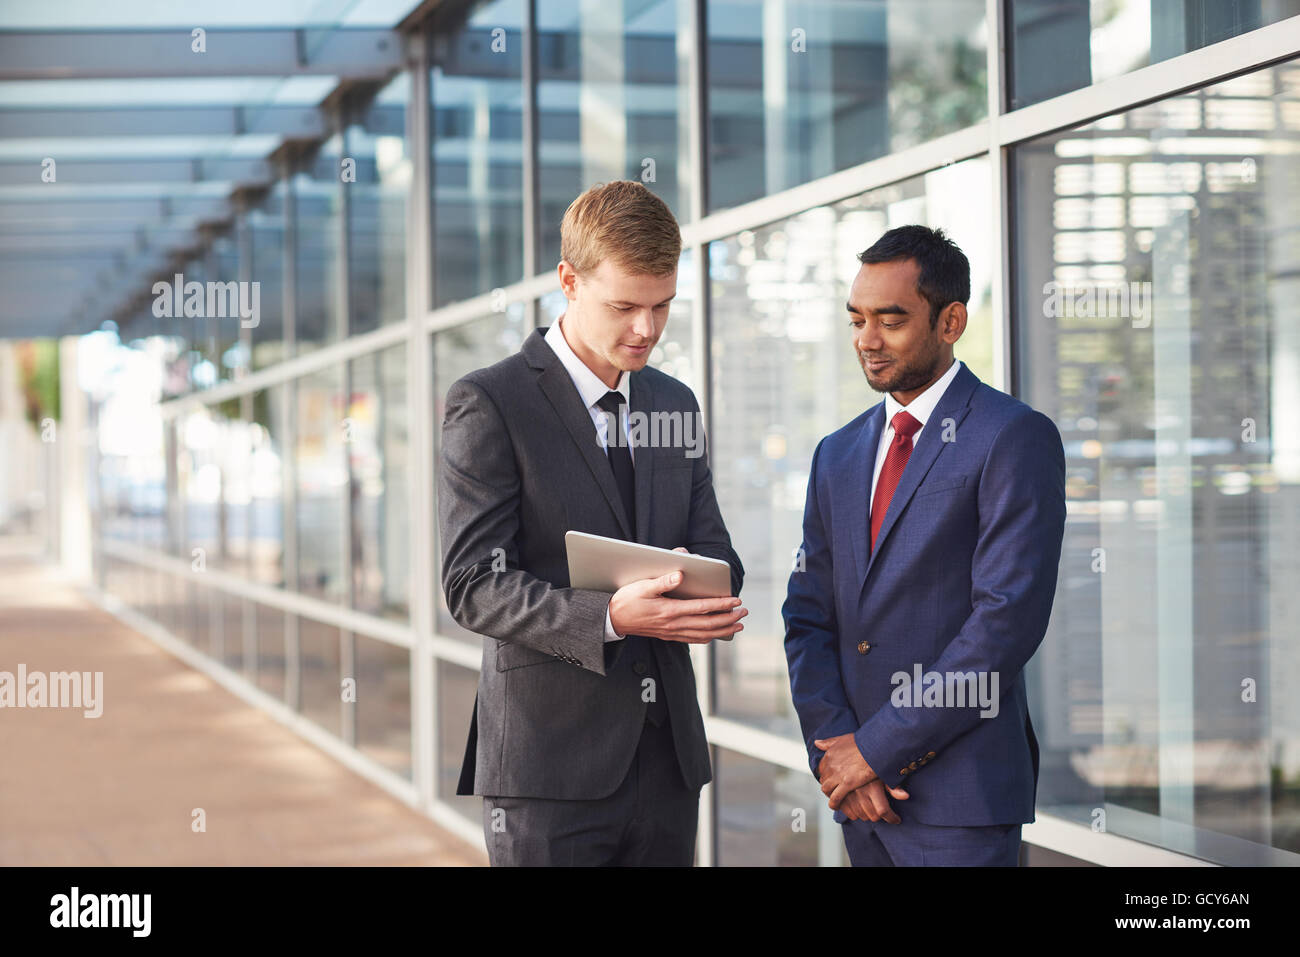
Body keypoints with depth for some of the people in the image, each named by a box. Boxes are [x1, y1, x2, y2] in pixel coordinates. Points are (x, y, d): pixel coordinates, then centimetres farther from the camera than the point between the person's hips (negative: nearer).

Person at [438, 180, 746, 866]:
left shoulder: (675, 404, 14)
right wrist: (609, 617, -27)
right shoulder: (488, 404, -6)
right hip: (551, 763, -6)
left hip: (668, 759, 6)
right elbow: (473, 587, -12)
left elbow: (714, 550, 16)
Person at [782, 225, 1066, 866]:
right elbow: (808, 615, 12)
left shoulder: (1015, 439, -7)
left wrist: (876, 749, -13)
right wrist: (832, 748, -4)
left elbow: (1008, 618, -15)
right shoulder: (838, 454, 15)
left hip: (961, 794, -6)